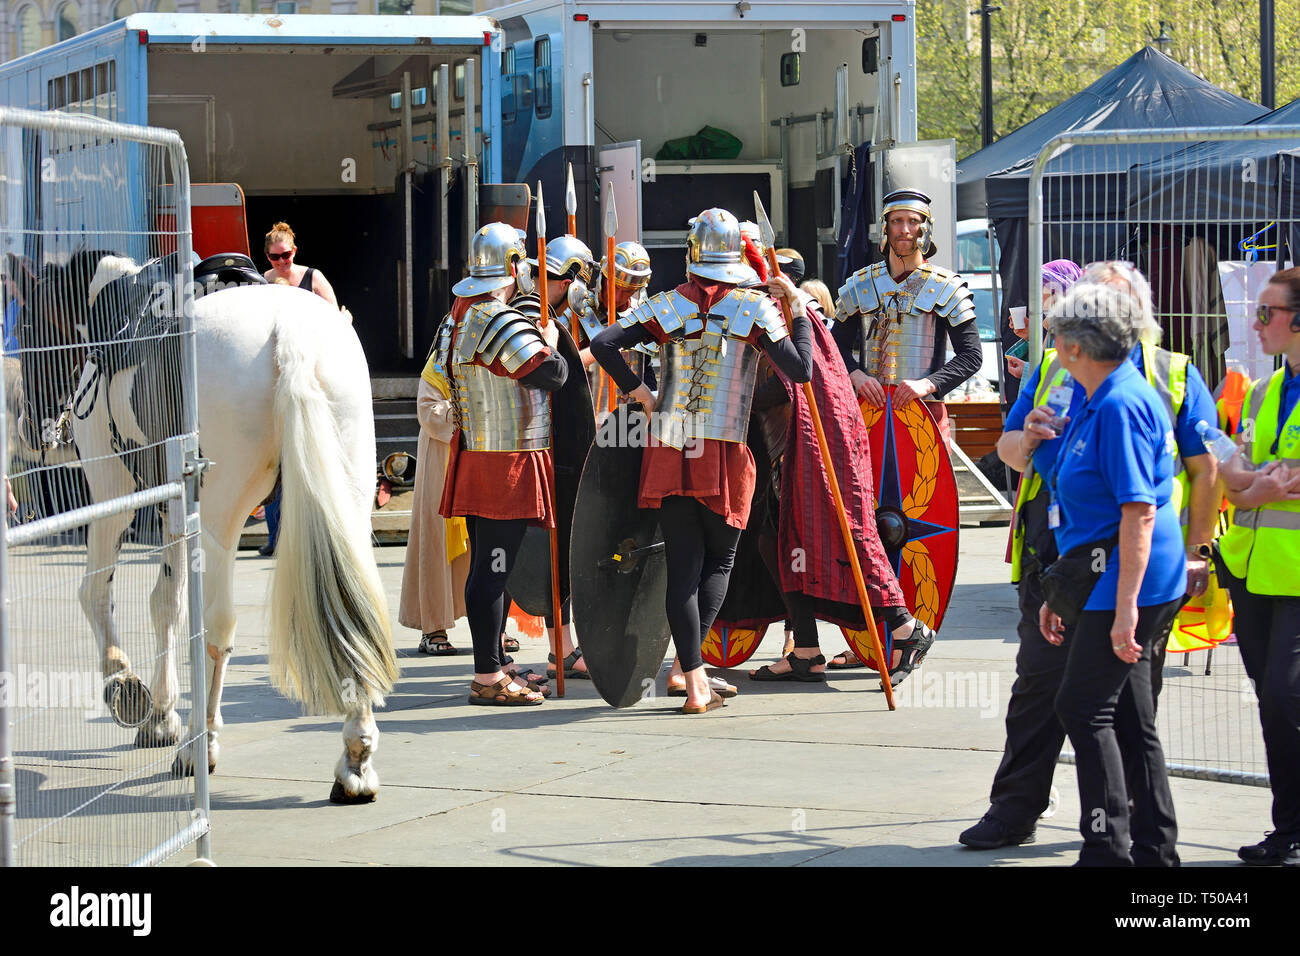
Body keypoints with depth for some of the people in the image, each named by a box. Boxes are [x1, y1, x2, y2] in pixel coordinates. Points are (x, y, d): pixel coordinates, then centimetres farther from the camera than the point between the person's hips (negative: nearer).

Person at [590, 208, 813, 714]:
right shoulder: (755, 309, -3)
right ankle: (690, 662, -1)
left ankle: (694, 683, -1)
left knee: (681, 565, 3)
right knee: (719, 558, 15)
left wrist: (640, 394, 2)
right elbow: (800, 370, -8)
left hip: (670, 455, 2)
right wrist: (798, 308, 2)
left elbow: (603, 344, -6)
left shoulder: (667, 306, 3)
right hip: (726, 456, -2)